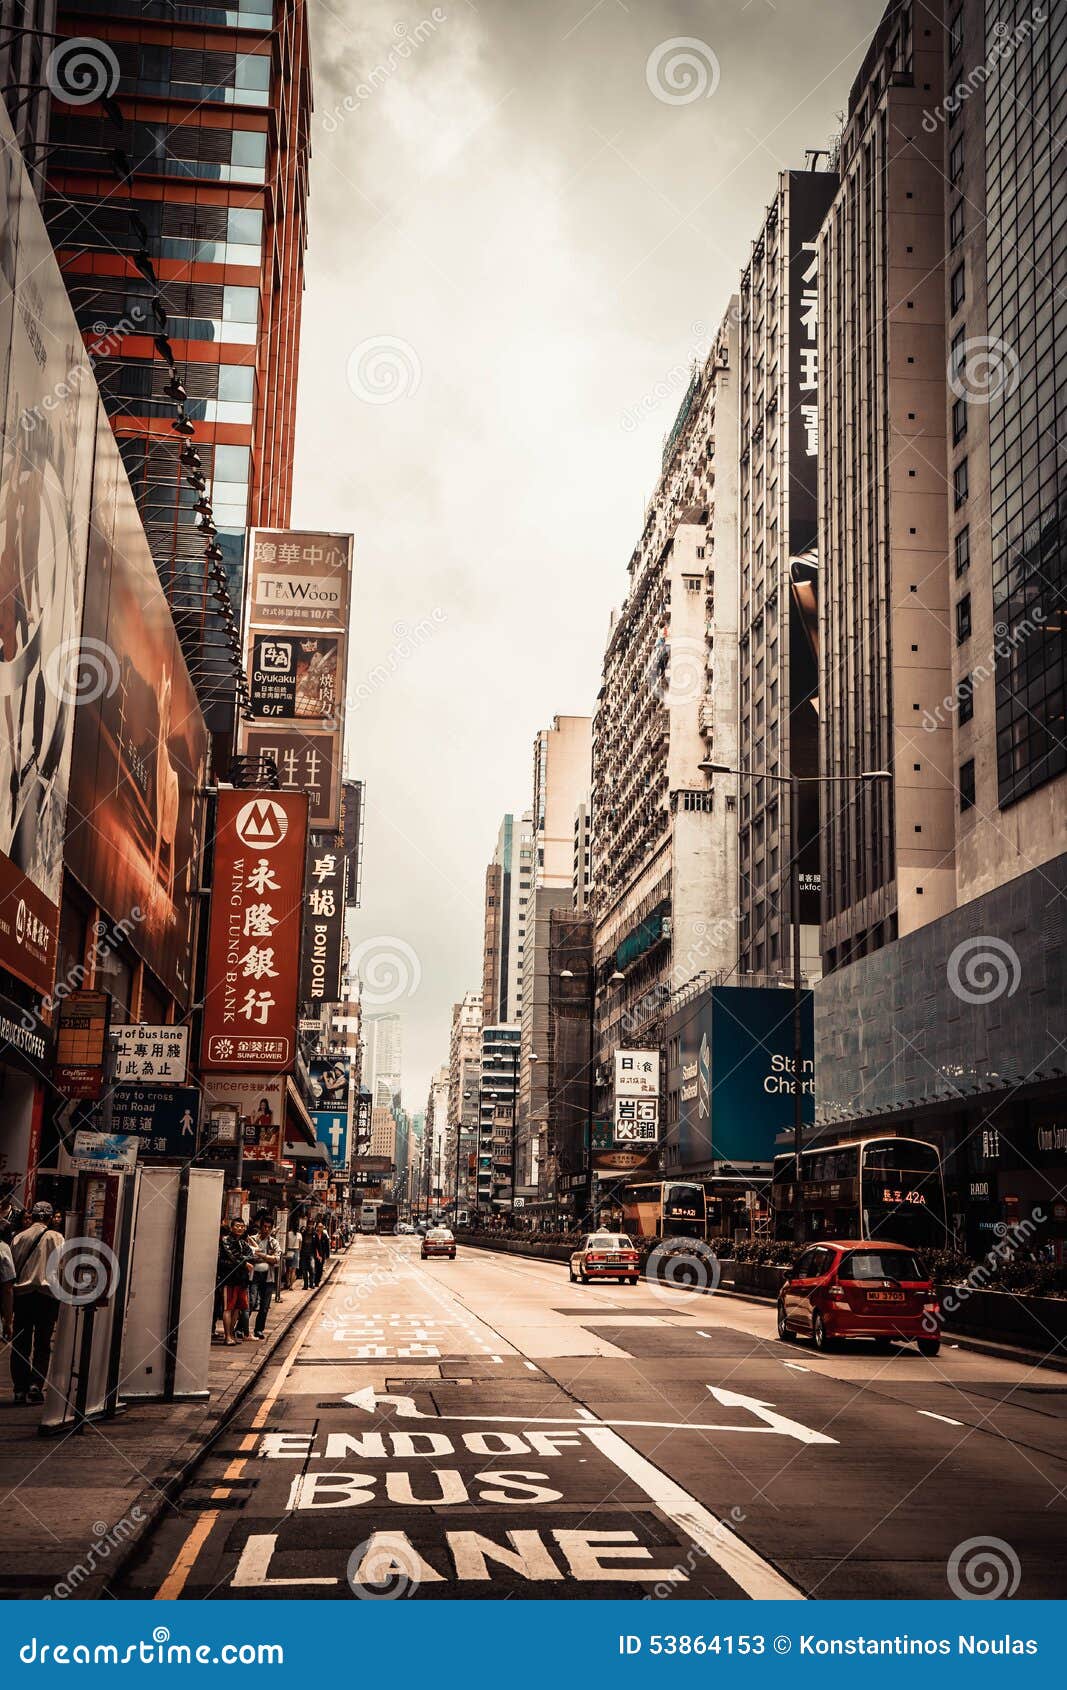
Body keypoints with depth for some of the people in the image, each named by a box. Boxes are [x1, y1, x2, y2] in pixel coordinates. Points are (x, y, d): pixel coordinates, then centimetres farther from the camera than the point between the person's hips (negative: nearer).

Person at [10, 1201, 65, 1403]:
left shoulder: (19, 1237, 9)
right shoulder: (55, 1237, 1)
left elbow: (12, 1267, 11)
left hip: (21, 1294, 2)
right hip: (46, 1294, -2)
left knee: (20, 1344, 8)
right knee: (42, 1345, 3)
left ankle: (20, 1388, 7)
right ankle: (36, 1384, -11)